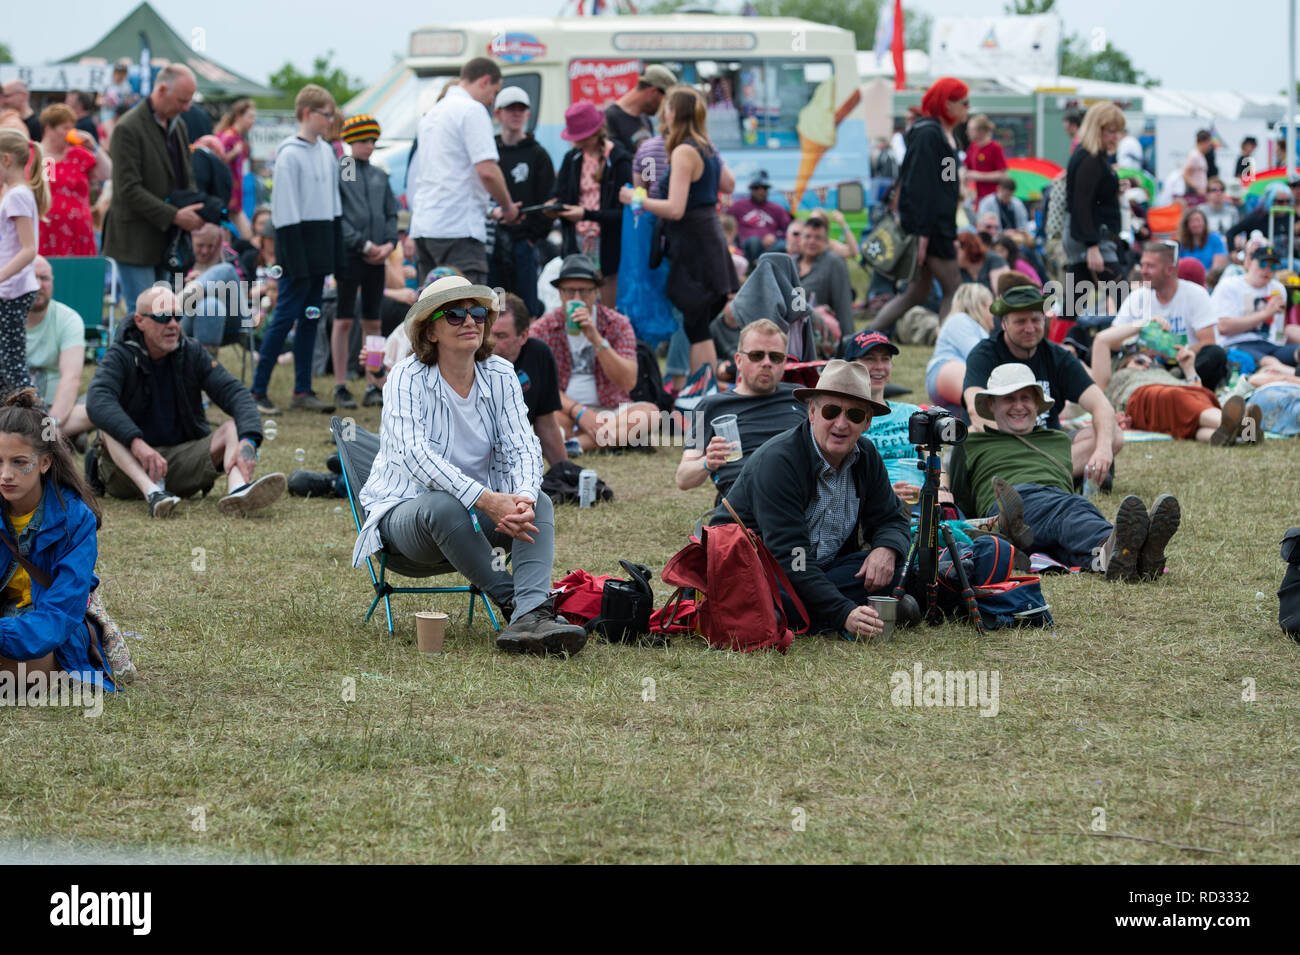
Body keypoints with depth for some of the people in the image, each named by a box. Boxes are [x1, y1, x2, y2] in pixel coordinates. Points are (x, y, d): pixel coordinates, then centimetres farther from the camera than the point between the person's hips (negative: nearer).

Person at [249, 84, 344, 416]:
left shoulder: (327, 152, 12)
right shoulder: (289, 155, -12)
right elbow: (286, 209, -14)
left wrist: (337, 251, 13)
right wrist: (295, 260, -17)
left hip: (322, 243, 8)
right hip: (298, 242, -8)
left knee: (310, 319, 9)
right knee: (286, 315, -8)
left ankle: (302, 390, 13)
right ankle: (258, 390, -4)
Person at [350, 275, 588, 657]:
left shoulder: (500, 376, 2)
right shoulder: (408, 377, -13)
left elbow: (522, 448, -7)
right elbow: (414, 454, -27)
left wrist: (523, 499, -32)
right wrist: (485, 499, -39)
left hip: (476, 515, 5)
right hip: (405, 516, -5)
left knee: (539, 503, -24)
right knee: (444, 505, -38)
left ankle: (530, 617, -45)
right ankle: (515, 603, -32)